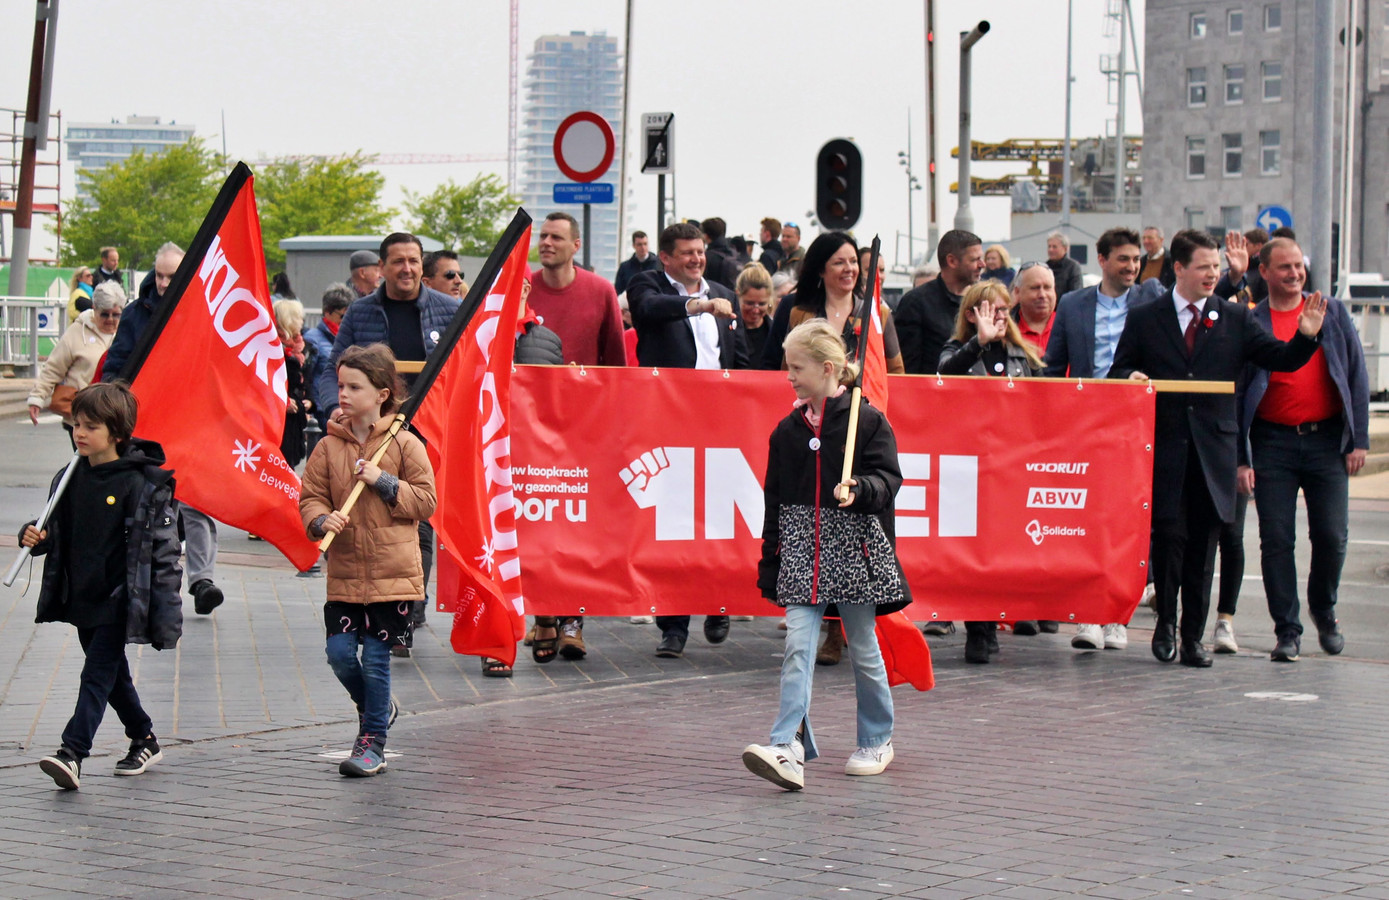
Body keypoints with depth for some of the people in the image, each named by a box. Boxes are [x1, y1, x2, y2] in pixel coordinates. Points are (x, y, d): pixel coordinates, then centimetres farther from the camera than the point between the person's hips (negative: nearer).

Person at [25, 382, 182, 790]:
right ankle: (144, 741, 34)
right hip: (81, 598, 7)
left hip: (118, 600, -7)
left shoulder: (143, 484, -13)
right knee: (113, 676, 18)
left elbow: (163, 548, -13)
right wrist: (36, 537, -8)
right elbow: (59, 534, 16)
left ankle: (72, 755, -18)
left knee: (97, 676, -12)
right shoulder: (71, 478, 5)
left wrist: (166, 611, -15)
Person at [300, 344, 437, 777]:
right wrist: (322, 519, -14)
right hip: (344, 574, 3)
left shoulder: (404, 444, -2)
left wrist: (383, 482, -13)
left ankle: (373, 741, 10)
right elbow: (310, 497, 7)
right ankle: (374, 708, 26)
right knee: (340, 652, -4)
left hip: (392, 574, -3)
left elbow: (425, 500, -2)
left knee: (376, 658, -2)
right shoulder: (328, 447, 5)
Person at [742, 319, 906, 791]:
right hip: (801, 550, 3)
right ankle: (788, 748, -18)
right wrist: (770, 564, 11)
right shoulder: (787, 432, 8)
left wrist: (859, 490, -30)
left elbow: (888, 478, -8)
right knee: (798, 645, -9)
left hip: (854, 548, -3)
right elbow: (775, 501, 12)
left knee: (863, 648, 8)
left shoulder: (868, 421, -4)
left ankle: (877, 740, 26)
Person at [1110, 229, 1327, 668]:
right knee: (1169, 535, -8)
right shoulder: (1143, 319, 6)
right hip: (1163, 446, -2)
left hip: (1213, 449, 2)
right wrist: (1131, 378, -14)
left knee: (1203, 545, 5)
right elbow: (1119, 372, 8)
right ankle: (1166, 622, 13)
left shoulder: (1236, 319, 9)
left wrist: (1307, 336, -14)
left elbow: (1282, 360, 4)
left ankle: (1193, 636, 14)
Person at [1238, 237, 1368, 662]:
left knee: (1331, 536, -1)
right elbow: (1236, 392, 0)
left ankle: (1324, 613, 24)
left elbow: (1357, 377, 8)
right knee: (1276, 540, -2)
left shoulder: (1333, 314, 7)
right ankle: (1287, 630, 7)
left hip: (1327, 440, 1)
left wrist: (1359, 440, 1)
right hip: (1273, 442, -1)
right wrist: (1240, 458, -6)